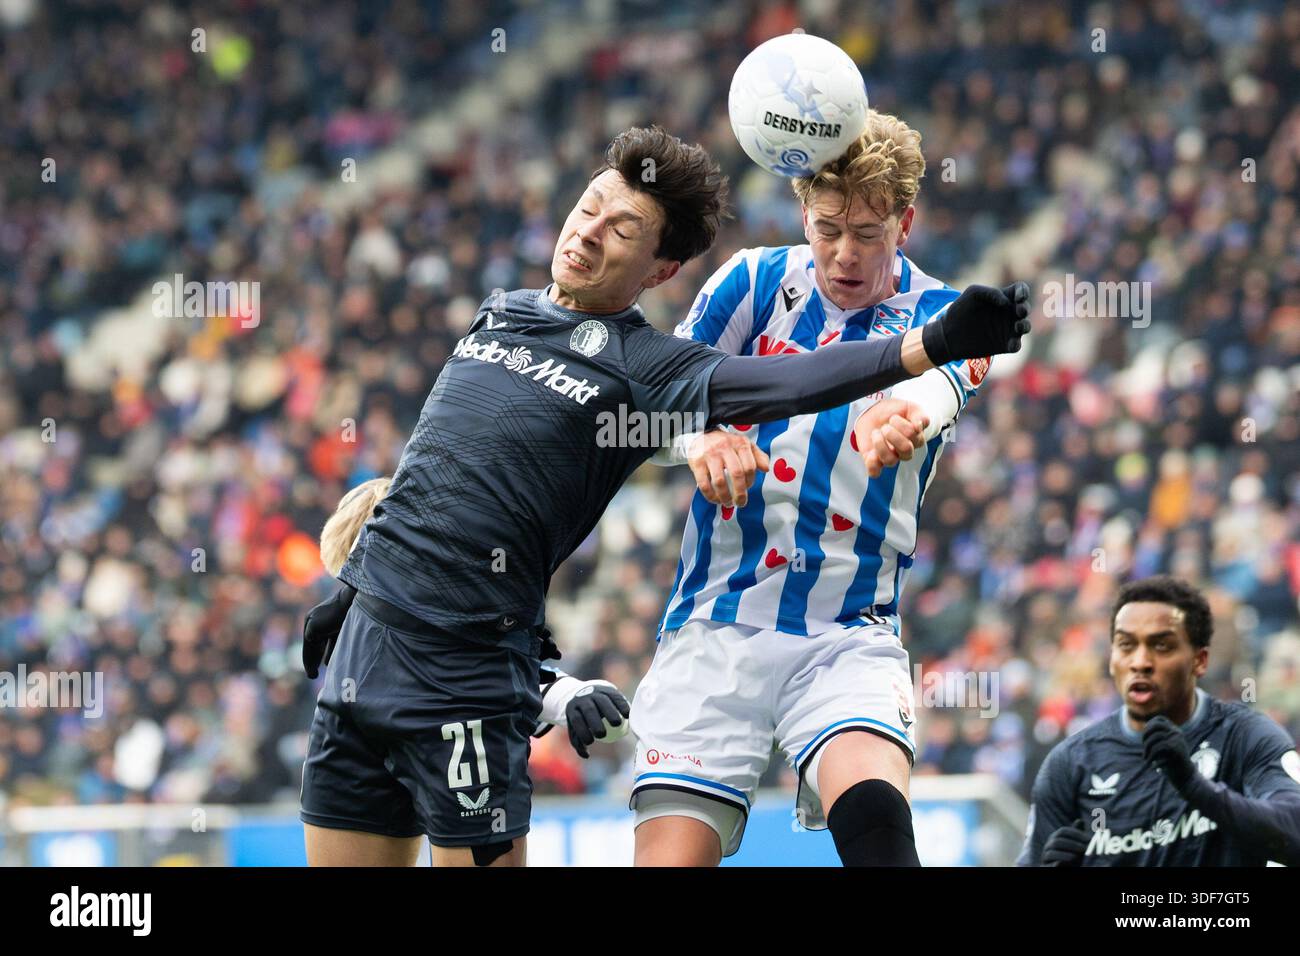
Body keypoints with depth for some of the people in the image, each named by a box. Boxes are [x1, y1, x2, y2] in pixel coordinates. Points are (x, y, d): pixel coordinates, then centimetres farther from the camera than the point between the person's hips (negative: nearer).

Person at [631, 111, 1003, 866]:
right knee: (671, 854, -11)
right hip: (717, 624, 1)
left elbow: (936, 385, -22)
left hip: (849, 634, -1)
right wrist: (701, 437, -26)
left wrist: (903, 414, -47)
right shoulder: (755, 282, 6)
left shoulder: (941, 316, 1)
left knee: (874, 814, -30)